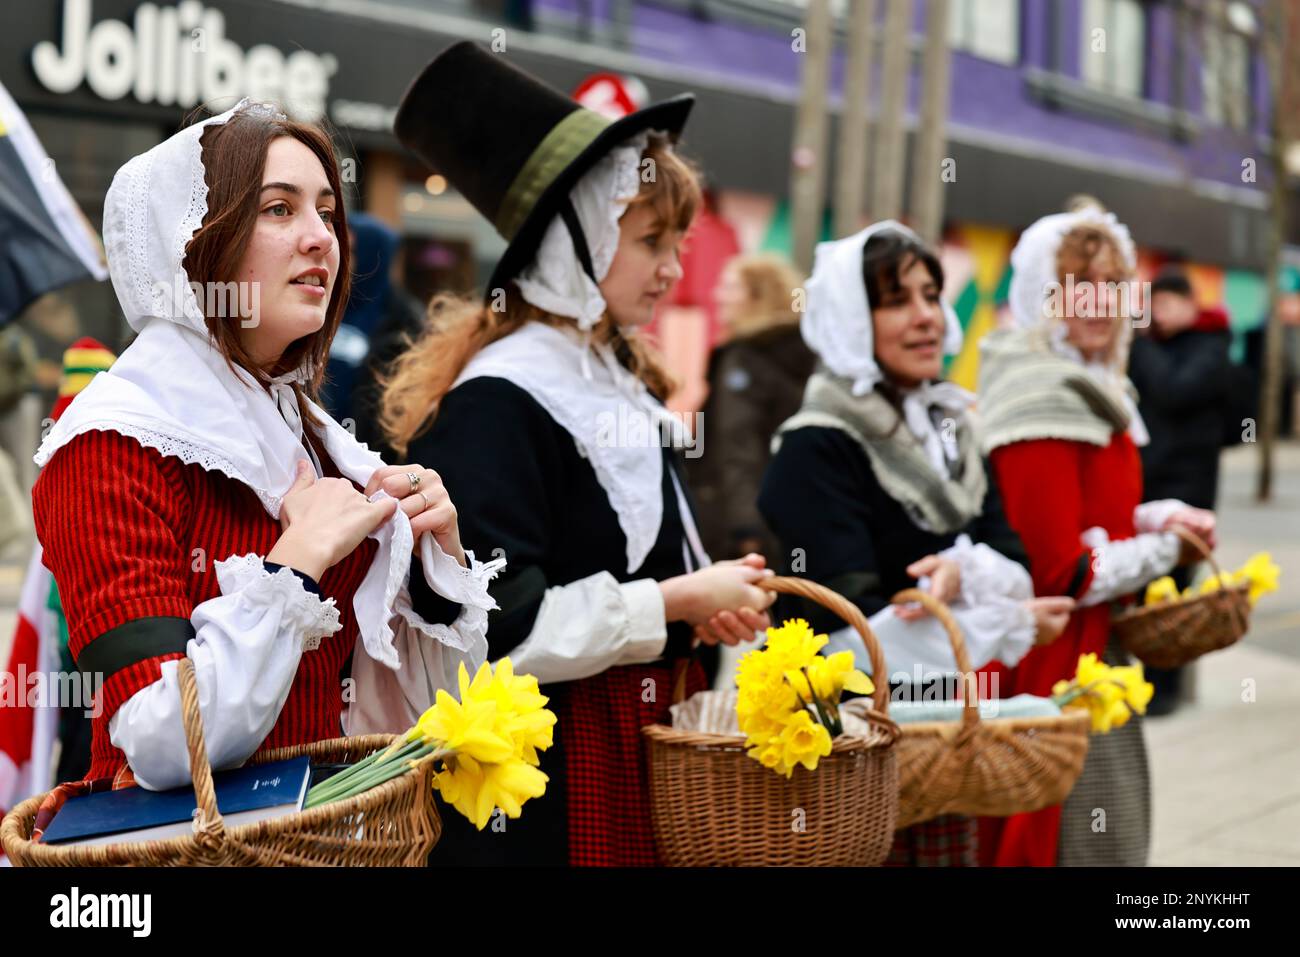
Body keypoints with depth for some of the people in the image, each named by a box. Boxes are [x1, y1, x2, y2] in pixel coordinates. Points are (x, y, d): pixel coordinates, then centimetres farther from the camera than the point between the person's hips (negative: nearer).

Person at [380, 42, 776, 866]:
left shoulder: (620, 383, 11)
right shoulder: (499, 402, -17)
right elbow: (498, 625, -24)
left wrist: (709, 600, 0)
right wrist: (678, 602, -17)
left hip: (643, 738, 9)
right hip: (539, 773, -9)